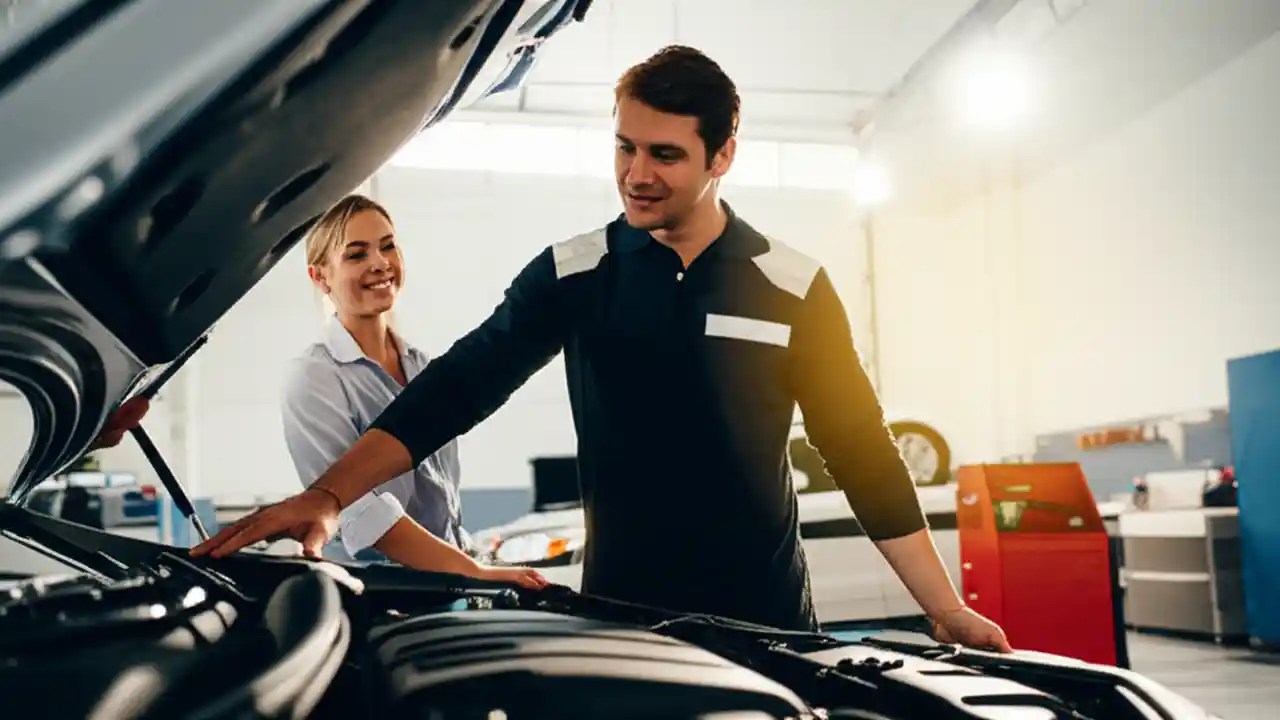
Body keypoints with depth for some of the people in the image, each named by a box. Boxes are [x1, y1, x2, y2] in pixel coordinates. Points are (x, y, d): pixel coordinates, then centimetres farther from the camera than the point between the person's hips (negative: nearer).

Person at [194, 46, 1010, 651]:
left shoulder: (792, 288, -3)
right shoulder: (572, 275, -2)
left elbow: (863, 450, -1)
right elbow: (457, 387, -8)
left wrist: (948, 610, -2)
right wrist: (330, 493, -21)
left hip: (764, 620, 0)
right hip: (619, 615, 1)